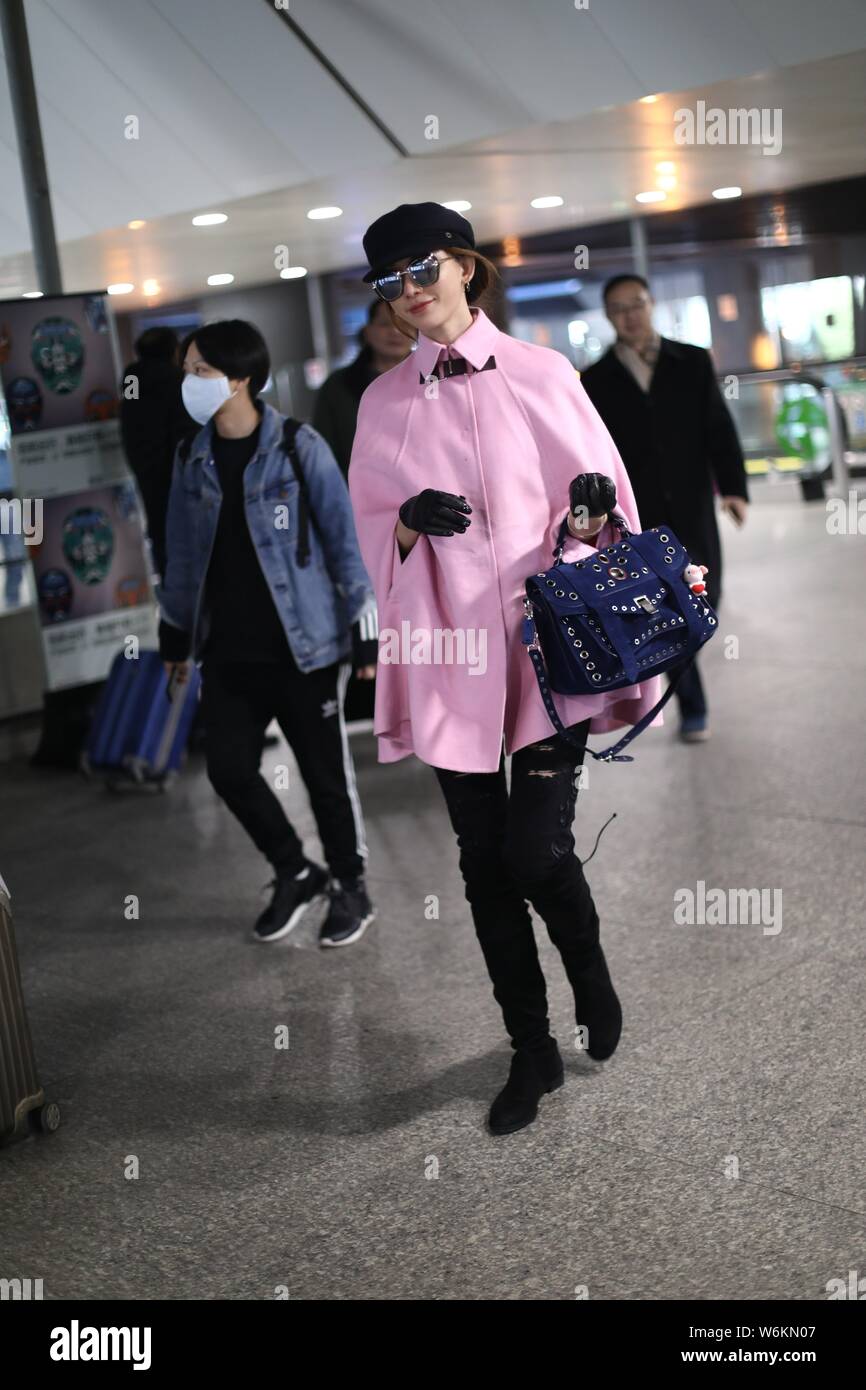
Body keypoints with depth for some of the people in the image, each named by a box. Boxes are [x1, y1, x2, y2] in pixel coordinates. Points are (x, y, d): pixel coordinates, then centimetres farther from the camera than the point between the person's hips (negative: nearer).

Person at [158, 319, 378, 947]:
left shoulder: (299, 448, -10)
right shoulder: (193, 460, 4)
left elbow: (343, 542, -8)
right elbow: (185, 556, 13)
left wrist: (366, 632, -9)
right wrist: (176, 636, 17)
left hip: (304, 644, -4)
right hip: (228, 651, 5)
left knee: (325, 773, 5)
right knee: (229, 768, 3)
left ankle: (350, 888, 25)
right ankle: (296, 873, 25)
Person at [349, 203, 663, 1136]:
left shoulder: (541, 375, 2)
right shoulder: (383, 403, 9)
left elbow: (603, 500, 4)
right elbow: (372, 537, 10)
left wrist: (594, 513, -18)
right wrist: (410, 524, -11)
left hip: (547, 641, -3)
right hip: (448, 653, 3)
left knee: (536, 849, -10)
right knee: (484, 862, 8)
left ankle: (589, 969, 25)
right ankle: (531, 1051, 25)